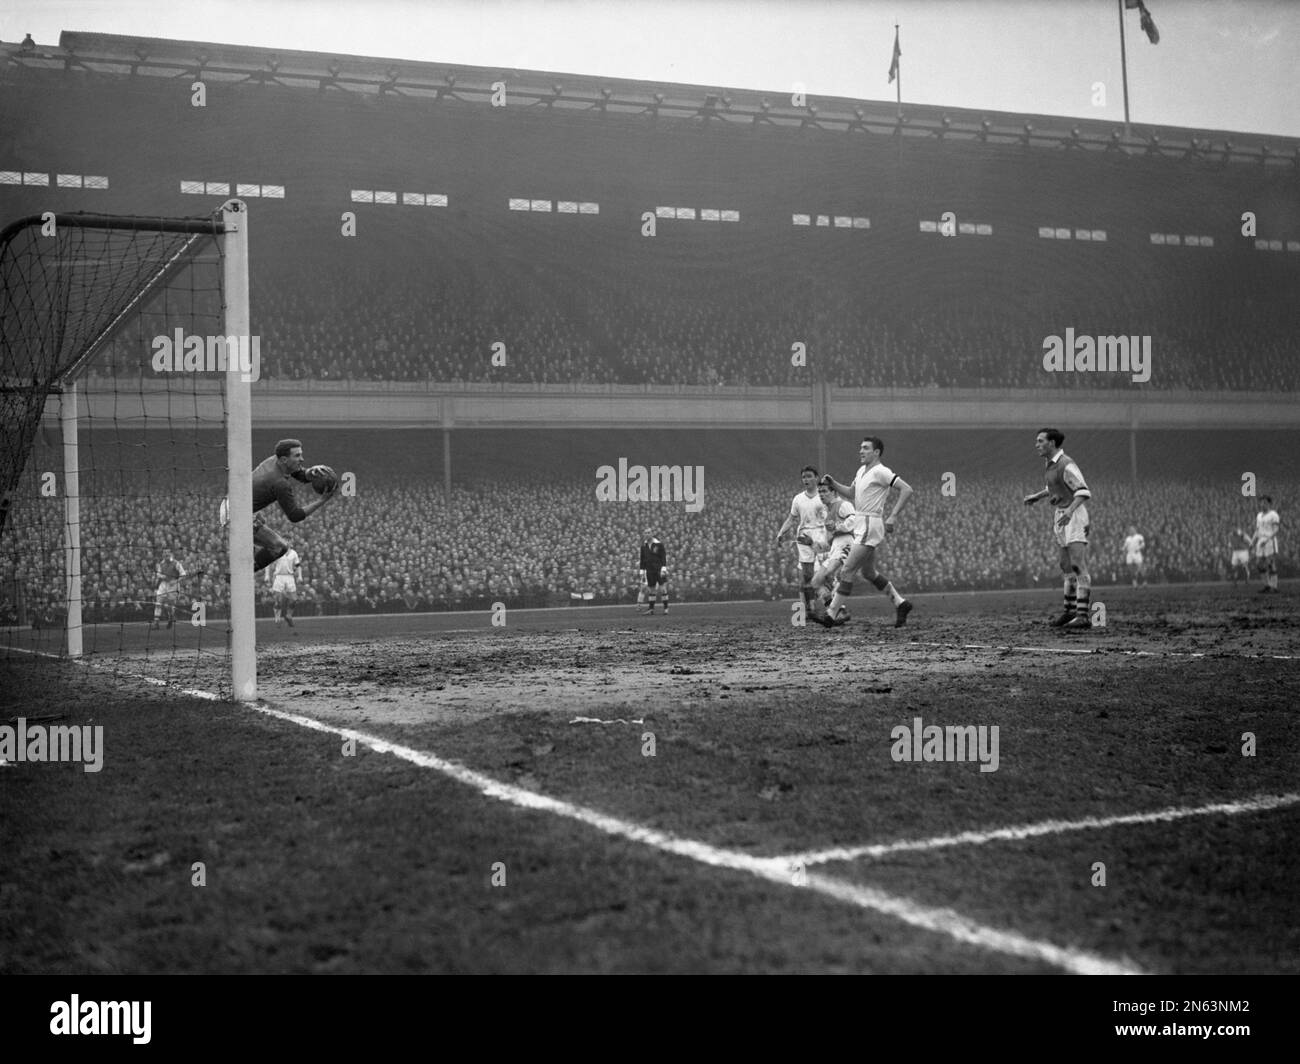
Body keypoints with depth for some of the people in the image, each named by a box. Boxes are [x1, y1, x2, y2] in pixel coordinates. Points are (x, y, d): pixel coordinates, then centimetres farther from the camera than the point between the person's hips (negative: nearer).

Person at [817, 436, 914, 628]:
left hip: (871, 525, -10)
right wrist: (833, 484, 9)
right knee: (868, 572, 17)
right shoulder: (862, 471, 15)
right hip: (862, 525, 10)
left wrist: (892, 517, -22)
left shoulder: (880, 471, -13)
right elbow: (850, 493, 27)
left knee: (847, 569, -10)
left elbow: (906, 489, -18)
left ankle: (833, 614, -8)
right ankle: (900, 603, 23)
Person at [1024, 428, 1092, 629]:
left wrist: (1070, 510, -41)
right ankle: (1070, 611, 26)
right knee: (1067, 566, 16)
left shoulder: (1066, 465, -17)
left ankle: (1083, 616, -22)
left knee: (1078, 565, -16)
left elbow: (1083, 492, -27)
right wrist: (1036, 496, 32)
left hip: (1074, 516, -10)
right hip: (1061, 516, 10)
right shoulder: (1050, 464, 12)